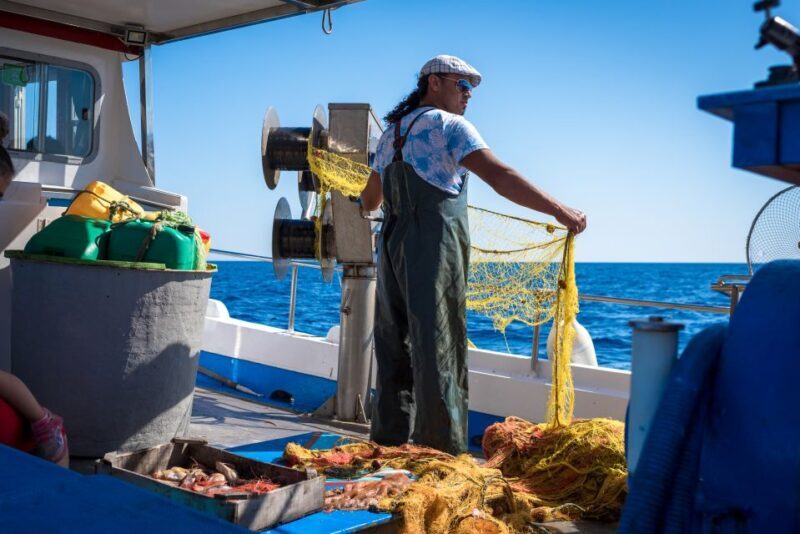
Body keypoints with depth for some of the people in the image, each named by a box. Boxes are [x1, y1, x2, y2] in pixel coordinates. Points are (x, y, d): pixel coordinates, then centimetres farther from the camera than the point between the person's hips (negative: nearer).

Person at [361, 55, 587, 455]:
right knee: (438, 352, -7)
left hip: (392, 248, 8)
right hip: (433, 249, -8)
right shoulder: (449, 125, -3)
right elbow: (499, 175, -17)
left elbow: (370, 199, 32)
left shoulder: (391, 132, 21)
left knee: (395, 351, 12)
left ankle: (389, 441, 18)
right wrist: (558, 210, -20)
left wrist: (369, 205, 56)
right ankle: (442, 452, -6)